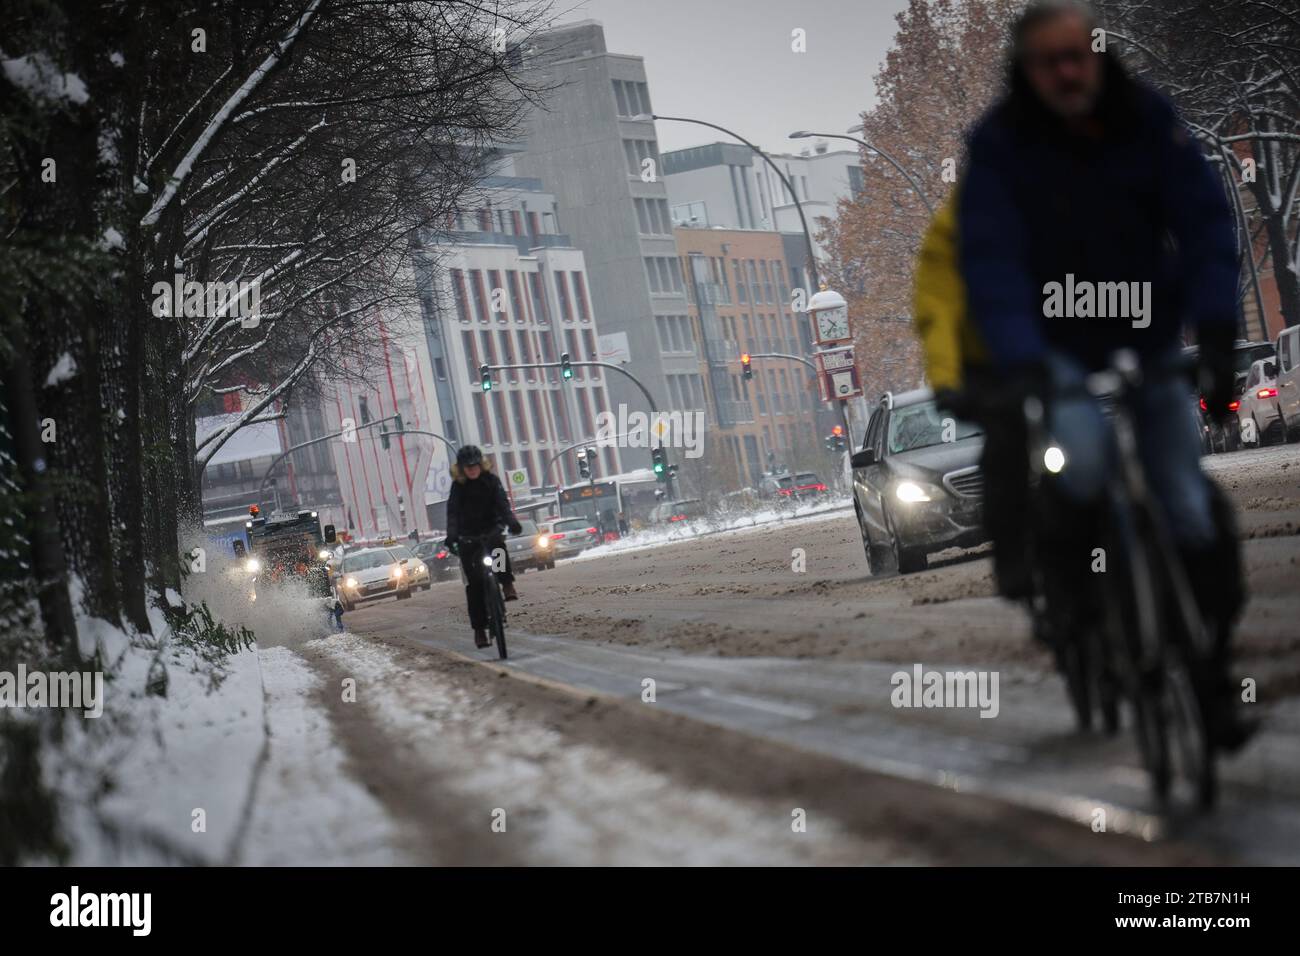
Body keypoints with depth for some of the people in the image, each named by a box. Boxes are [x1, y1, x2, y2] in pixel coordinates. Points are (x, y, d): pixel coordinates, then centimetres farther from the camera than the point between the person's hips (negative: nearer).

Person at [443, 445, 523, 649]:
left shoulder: (491, 480, -6)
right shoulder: (458, 486, -8)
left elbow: (502, 503, -19)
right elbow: (452, 511, -20)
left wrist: (512, 522, -39)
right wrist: (451, 534, -38)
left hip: (491, 528, 0)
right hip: (468, 535, 0)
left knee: (498, 546, -37)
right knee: (474, 583, -6)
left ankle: (507, 585, -27)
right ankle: (479, 628, -1)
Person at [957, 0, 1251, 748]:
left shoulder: (1149, 118, -8)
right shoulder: (998, 144, -13)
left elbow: (1204, 222, -14)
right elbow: (990, 260, -21)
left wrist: (1217, 328, -27)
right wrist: (1019, 361, -35)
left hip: (1149, 342, 2)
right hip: (1057, 349, -2)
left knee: (1191, 506, -4)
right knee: (1083, 462, -30)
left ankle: (1214, 664, 14)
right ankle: (1076, 593, -2)